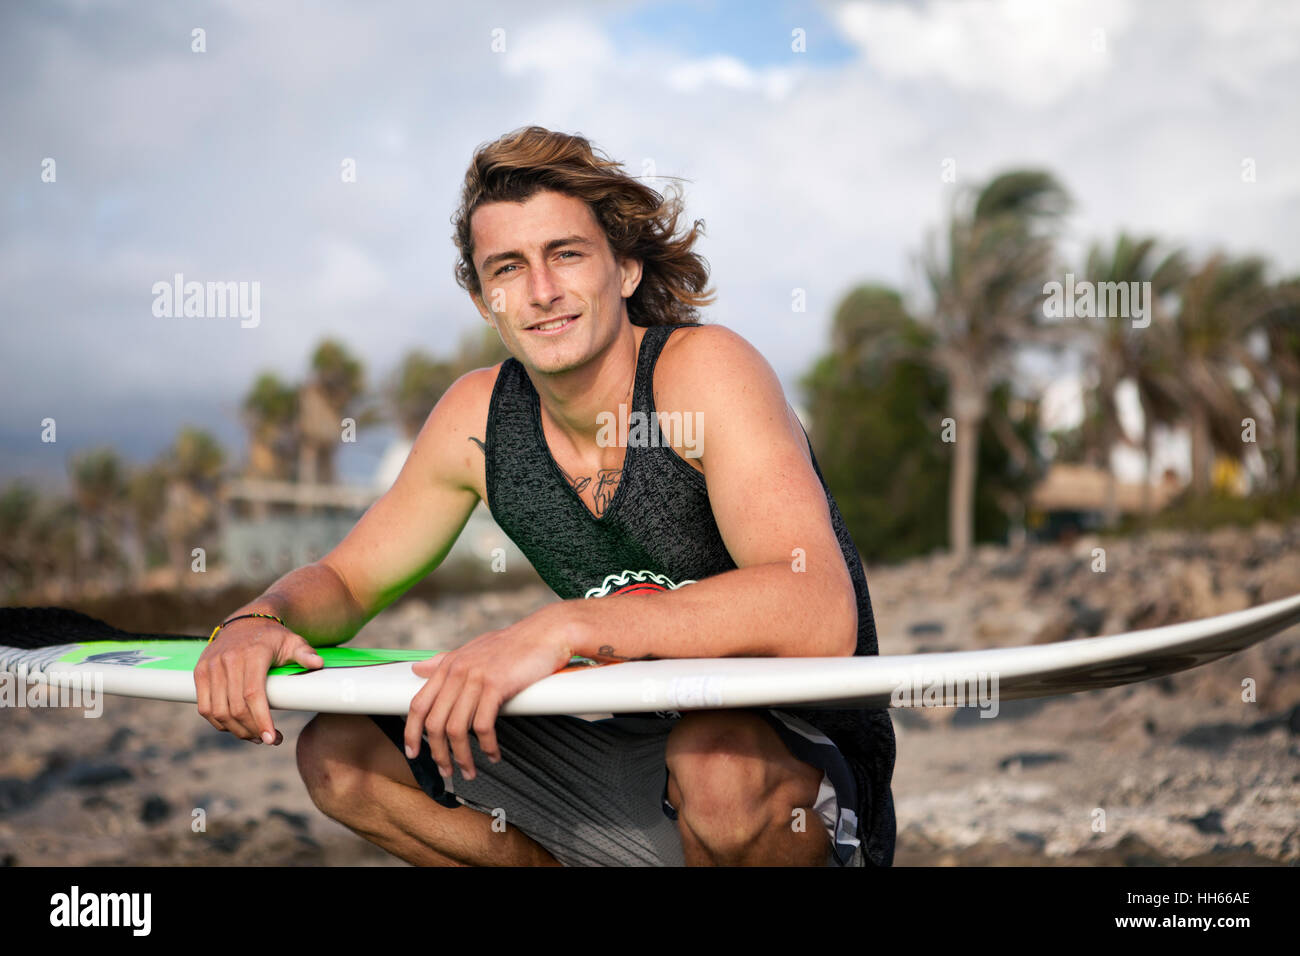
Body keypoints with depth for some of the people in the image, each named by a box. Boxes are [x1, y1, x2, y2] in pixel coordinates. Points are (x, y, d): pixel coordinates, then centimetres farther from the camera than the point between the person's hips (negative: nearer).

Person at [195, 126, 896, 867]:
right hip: (632, 754, 6)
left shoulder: (704, 366, -20)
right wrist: (260, 621, -14)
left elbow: (821, 617, -34)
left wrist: (567, 627, -41)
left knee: (720, 756, -39)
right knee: (340, 755, 1)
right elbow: (347, 579, 10)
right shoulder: (477, 416, -1)